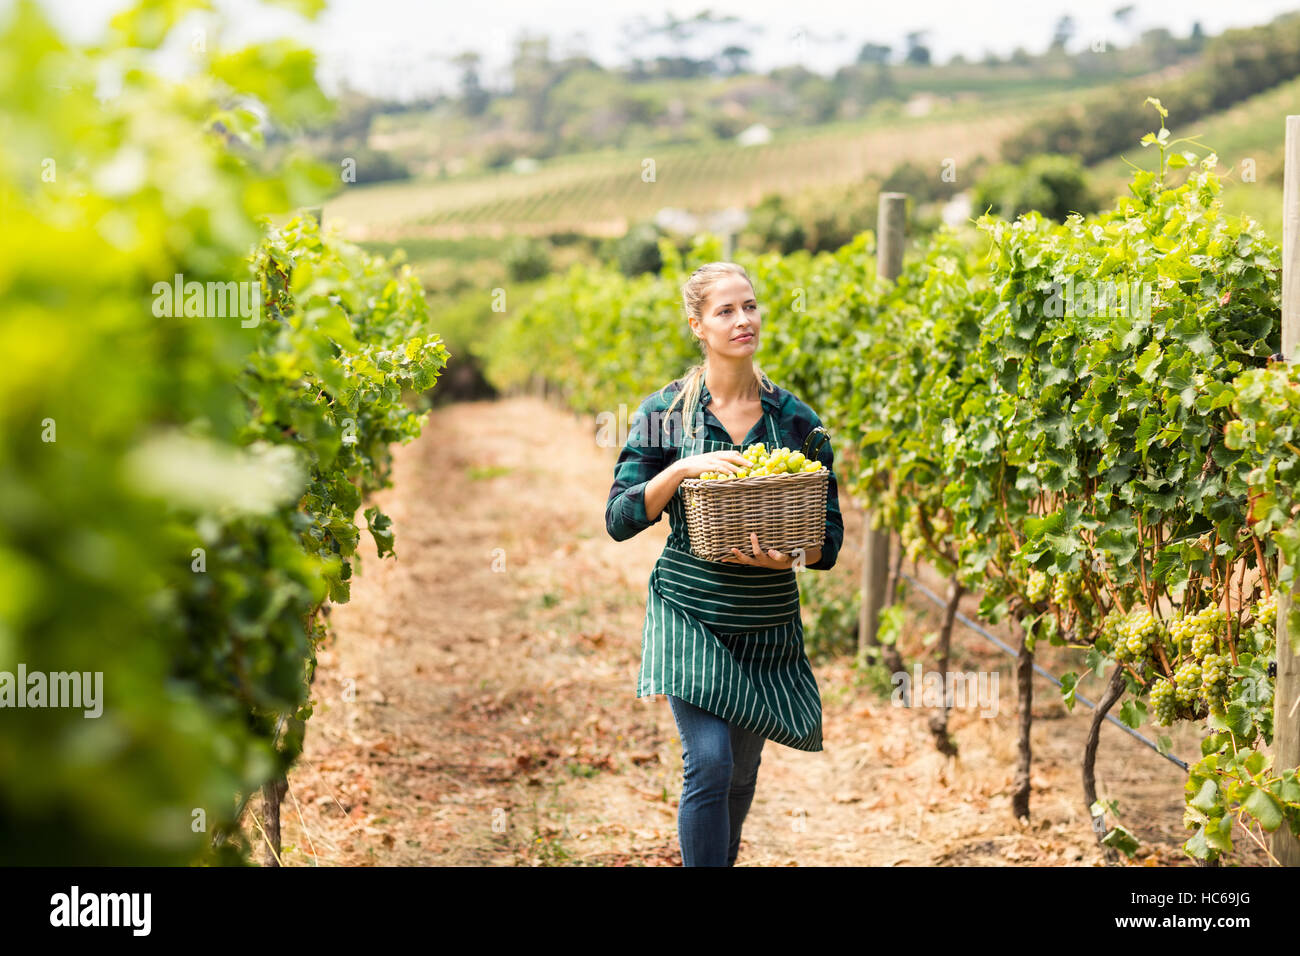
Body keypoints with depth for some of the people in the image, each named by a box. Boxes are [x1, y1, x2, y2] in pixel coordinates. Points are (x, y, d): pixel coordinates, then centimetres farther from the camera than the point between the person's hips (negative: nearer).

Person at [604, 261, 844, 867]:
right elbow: (619, 520, -7)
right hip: (691, 613, -3)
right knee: (709, 762, -16)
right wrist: (683, 469, -21)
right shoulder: (665, 413, -3)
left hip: (770, 625, 3)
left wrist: (791, 557, -19)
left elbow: (830, 533, 3)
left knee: (742, 771, 14)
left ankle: (721, 859, 37)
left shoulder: (795, 420, 1)